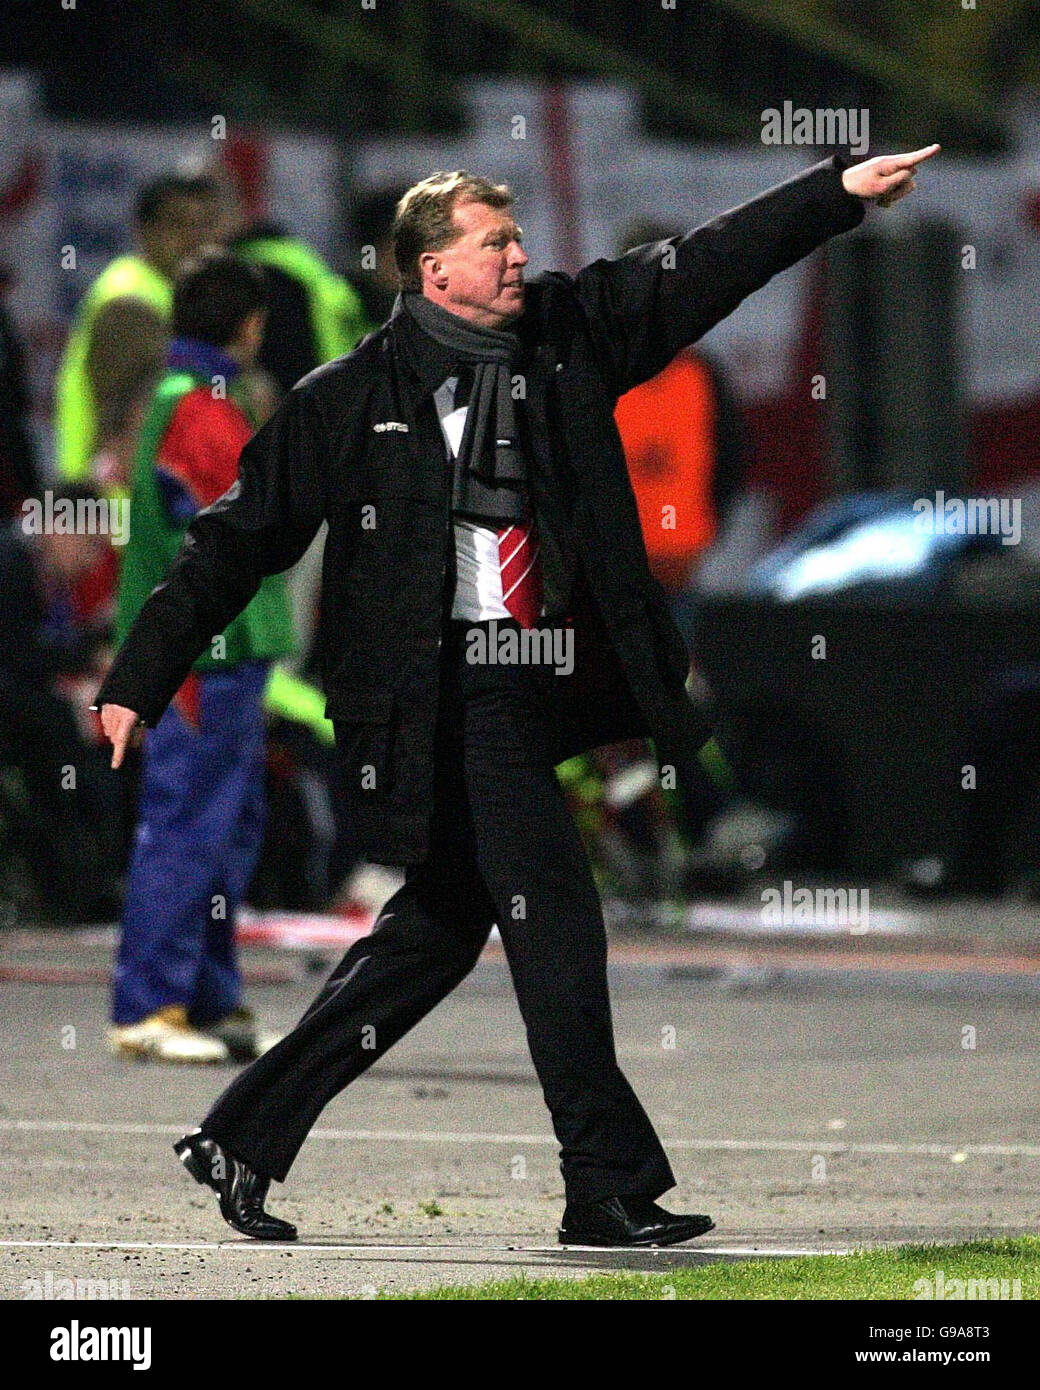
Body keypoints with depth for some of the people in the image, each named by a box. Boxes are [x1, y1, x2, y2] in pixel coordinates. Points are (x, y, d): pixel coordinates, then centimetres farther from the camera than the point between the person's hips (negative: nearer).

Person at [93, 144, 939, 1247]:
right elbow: (238, 538, -1)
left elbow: (700, 271, 12)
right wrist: (140, 681, -2)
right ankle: (612, 1190, -3)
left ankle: (241, 1138, 23)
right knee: (555, 919, -10)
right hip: (448, 698, -7)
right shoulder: (349, 400, -5)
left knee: (439, 925, 13)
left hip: (534, 691, 7)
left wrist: (839, 192, 6)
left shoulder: (563, 337, 9)